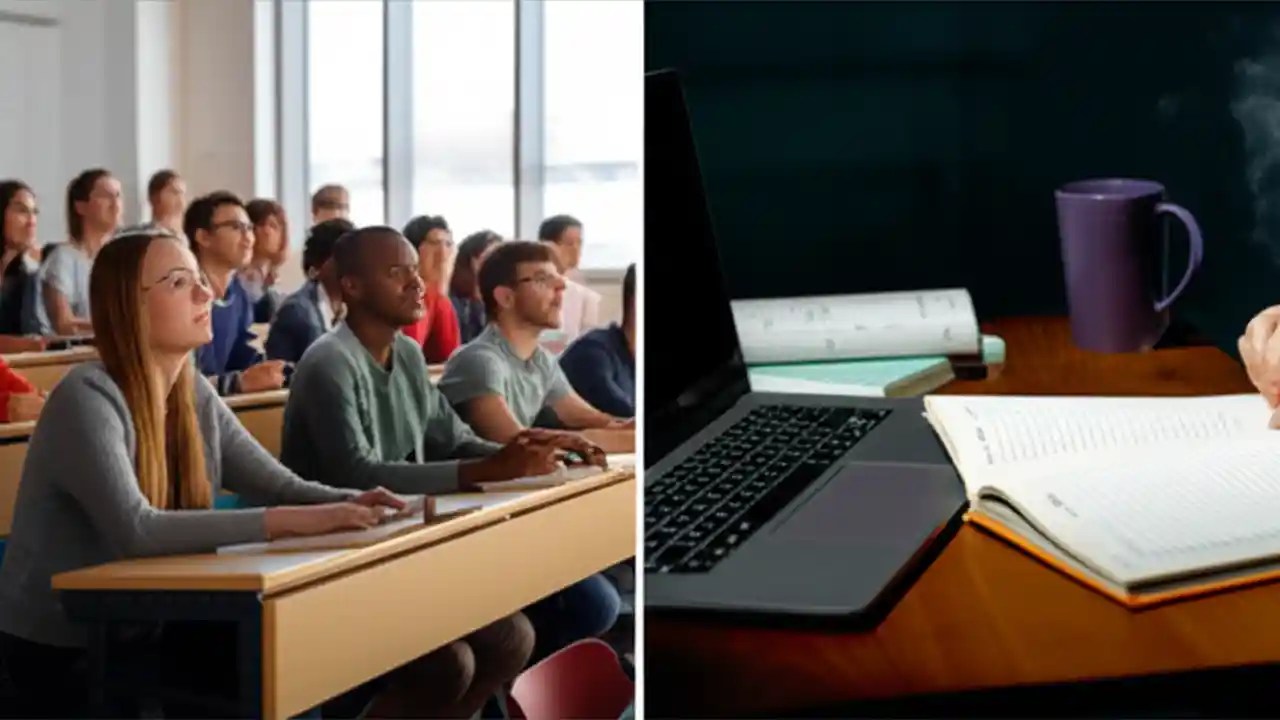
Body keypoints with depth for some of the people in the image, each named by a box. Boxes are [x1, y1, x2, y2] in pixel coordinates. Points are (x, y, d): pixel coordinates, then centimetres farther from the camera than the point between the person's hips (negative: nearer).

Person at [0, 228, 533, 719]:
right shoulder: (87, 398, -19)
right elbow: (136, 532, -32)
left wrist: (351, 504, -17)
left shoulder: (195, 395, 5)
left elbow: (283, 486, 6)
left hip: (161, 624, 8)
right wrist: (293, 522, -35)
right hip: (63, 653, -8)